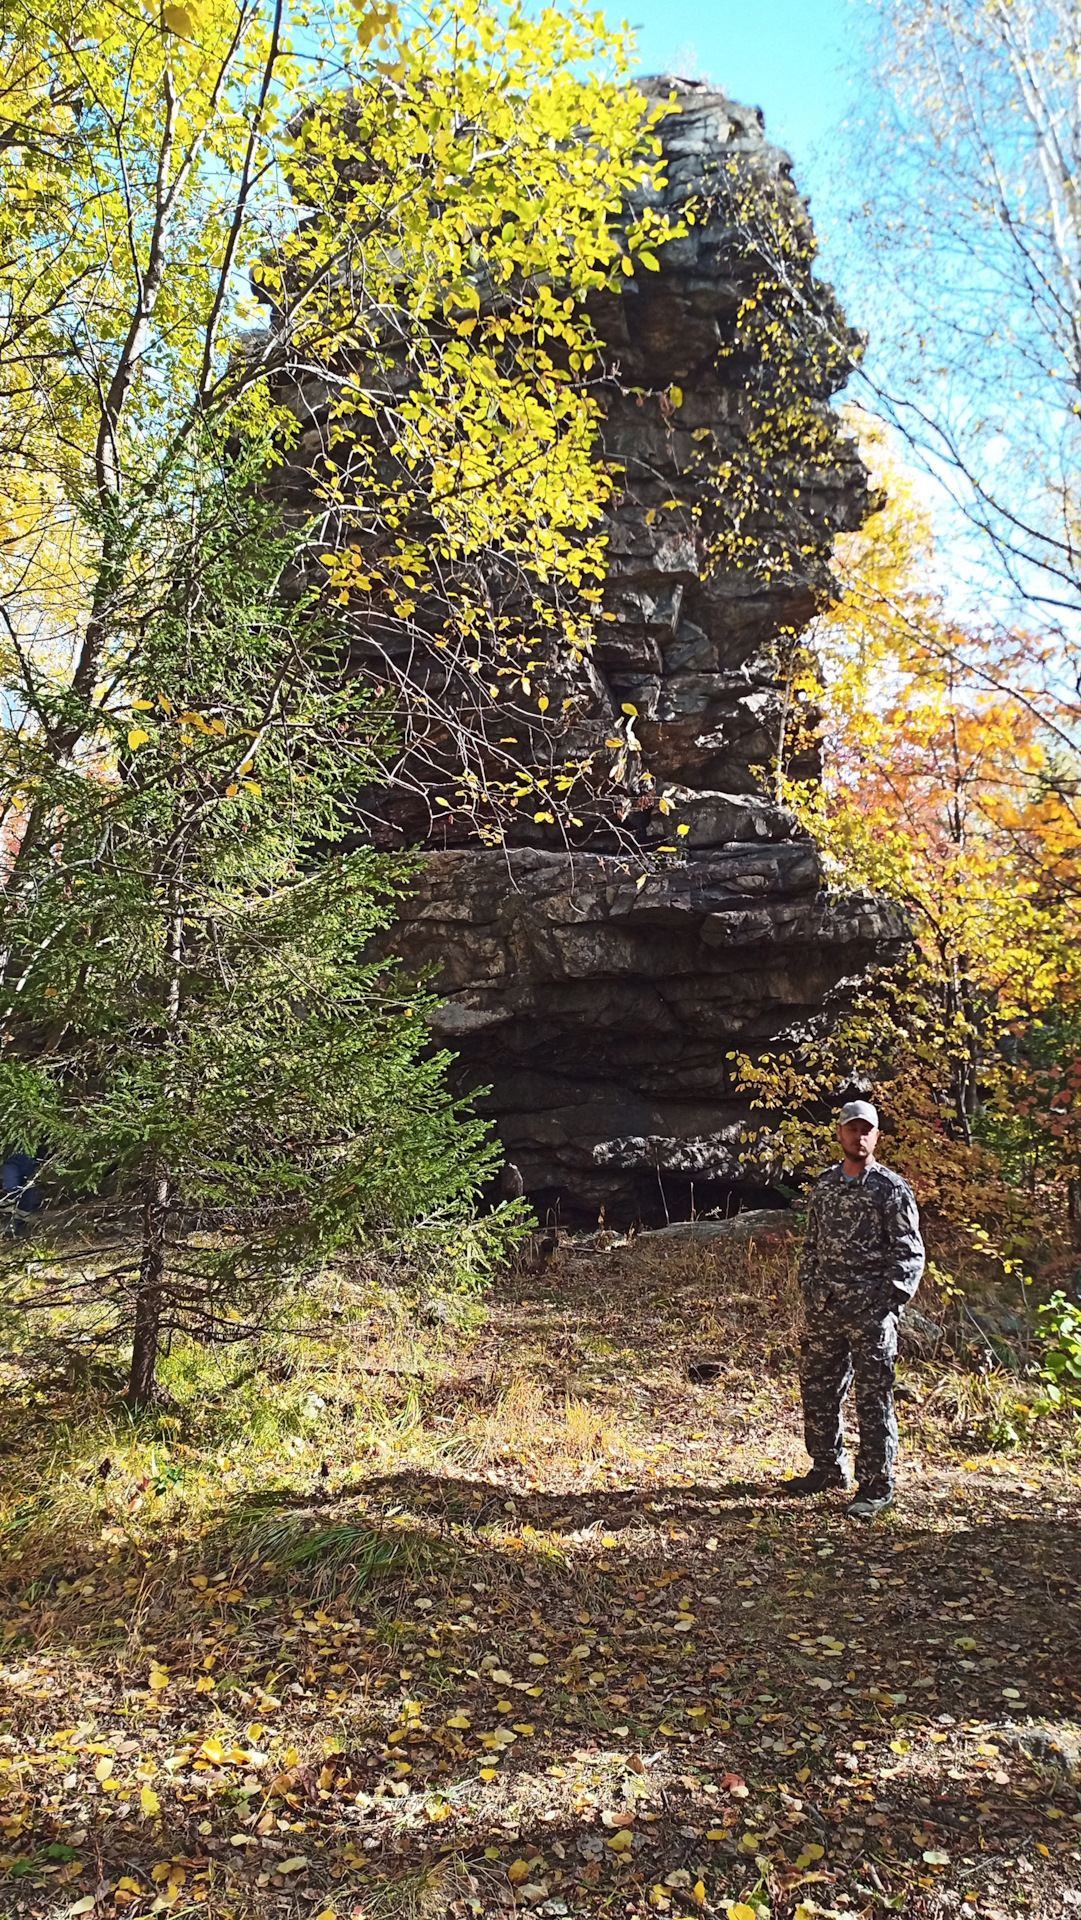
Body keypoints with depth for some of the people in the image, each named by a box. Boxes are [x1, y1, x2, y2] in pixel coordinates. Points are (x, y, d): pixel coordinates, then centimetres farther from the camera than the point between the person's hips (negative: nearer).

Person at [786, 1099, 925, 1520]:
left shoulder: (892, 1189, -4)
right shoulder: (824, 1186, 12)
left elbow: (910, 1253, -5)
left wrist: (890, 1298, -14)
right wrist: (808, 1292, 12)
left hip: (871, 1311, -6)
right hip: (824, 1310, 6)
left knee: (873, 1399, -1)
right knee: (818, 1390, 13)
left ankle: (876, 1487, 8)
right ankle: (829, 1468, 30)